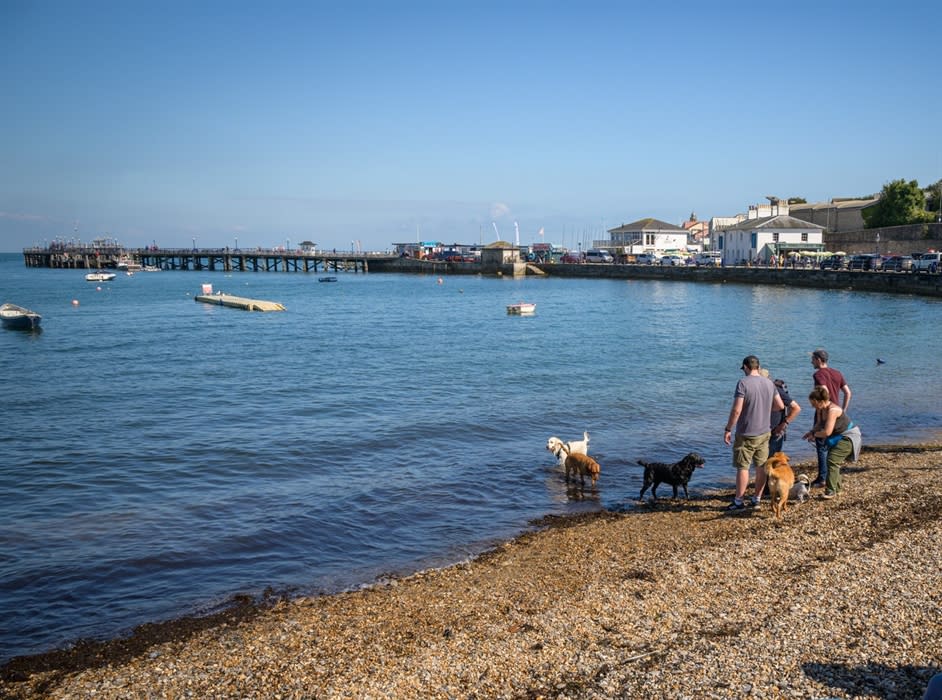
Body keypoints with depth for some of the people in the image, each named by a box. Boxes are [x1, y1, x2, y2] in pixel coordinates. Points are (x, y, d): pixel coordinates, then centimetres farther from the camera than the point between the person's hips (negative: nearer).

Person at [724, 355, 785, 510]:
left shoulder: (743, 383, -15)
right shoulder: (769, 383, 4)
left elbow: (736, 410, -20)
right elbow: (780, 406, 11)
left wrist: (728, 429, -12)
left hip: (746, 434, -6)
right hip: (764, 433, 6)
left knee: (742, 467, 0)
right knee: (761, 467, 12)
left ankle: (739, 501, 5)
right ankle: (757, 499, 20)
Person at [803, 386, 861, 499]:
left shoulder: (832, 410, -31)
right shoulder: (820, 409, -3)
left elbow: (827, 432, -35)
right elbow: (819, 424, 12)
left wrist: (814, 435, -19)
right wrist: (811, 432, -7)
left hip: (848, 437, -10)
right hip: (838, 437, 10)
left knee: (832, 460, -18)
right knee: (833, 461, 17)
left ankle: (831, 491, -17)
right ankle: (836, 488, 32)